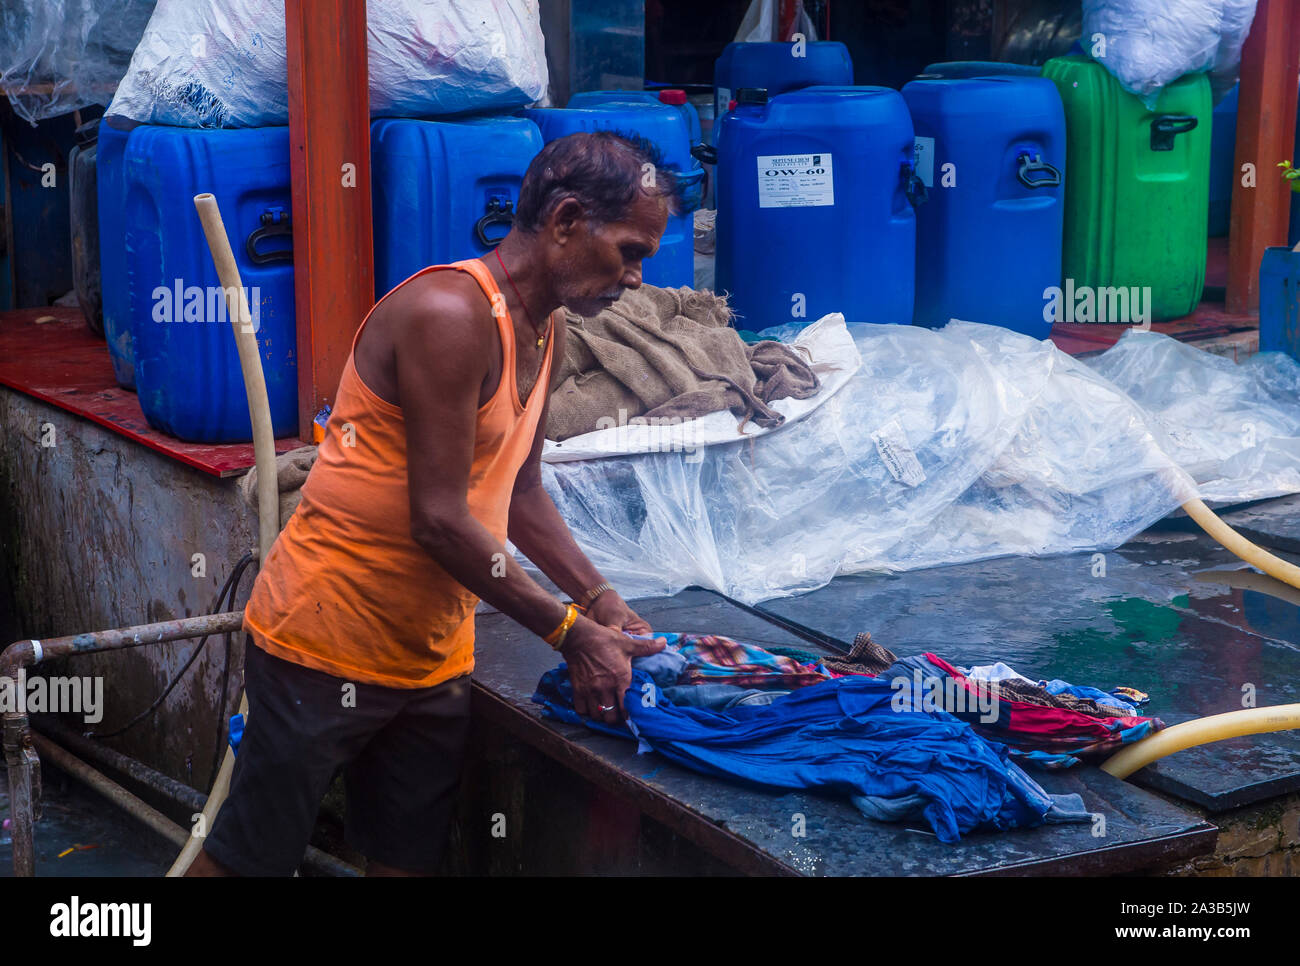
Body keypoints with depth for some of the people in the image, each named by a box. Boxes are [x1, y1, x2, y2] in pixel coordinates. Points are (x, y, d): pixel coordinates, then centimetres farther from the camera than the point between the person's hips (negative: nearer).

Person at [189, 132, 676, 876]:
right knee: (250, 858, 2)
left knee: (409, 859, 12)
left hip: (434, 660, 9)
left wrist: (603, 604, 9)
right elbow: (439, 520, -23)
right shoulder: (450, 313, -21)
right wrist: (572, 633, -17)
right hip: (328, 645, -9)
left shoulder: (547, 332, 8)